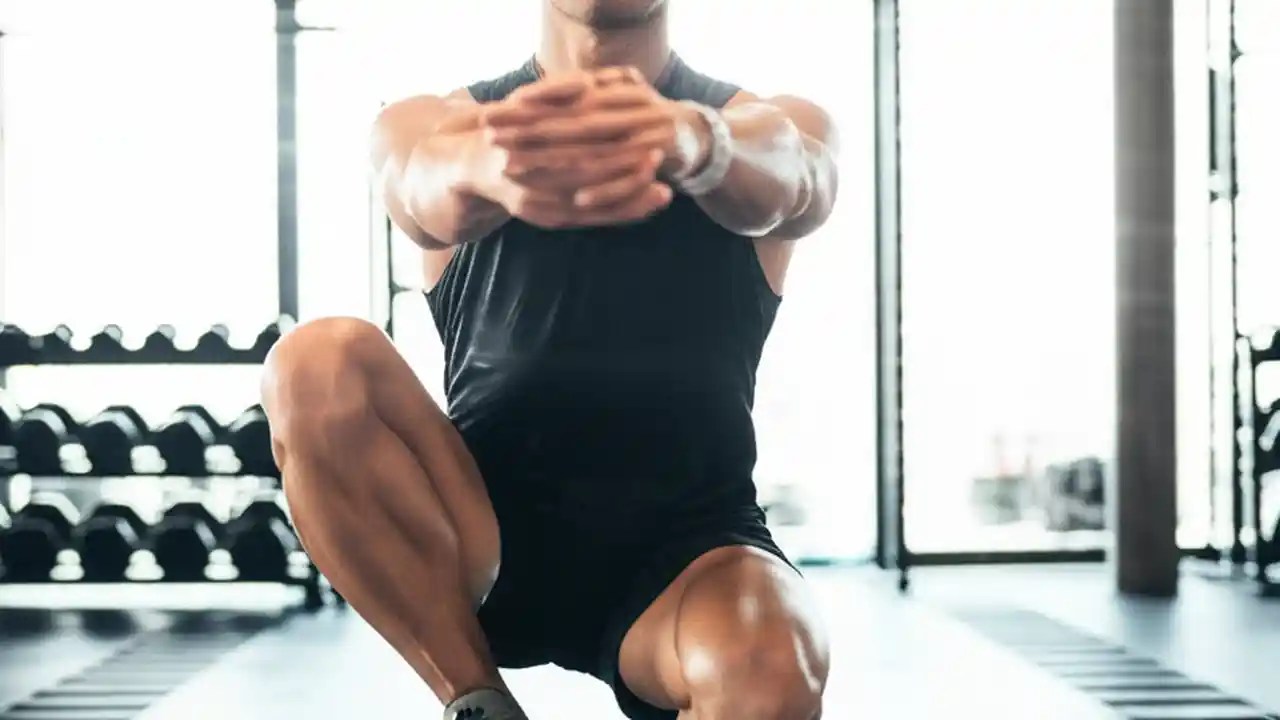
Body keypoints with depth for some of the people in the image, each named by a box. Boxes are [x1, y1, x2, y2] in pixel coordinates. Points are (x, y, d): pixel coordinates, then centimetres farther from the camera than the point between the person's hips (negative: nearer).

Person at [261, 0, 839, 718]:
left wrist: (688, 138, -48)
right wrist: (492, 163, -48)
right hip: (483, 538, 1)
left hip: (688, 544, -1)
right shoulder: (433, 121, 5)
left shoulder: (777, 124, 5)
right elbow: (429, 187, -21)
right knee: (317, 366, -26)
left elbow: (780, 177, -22)